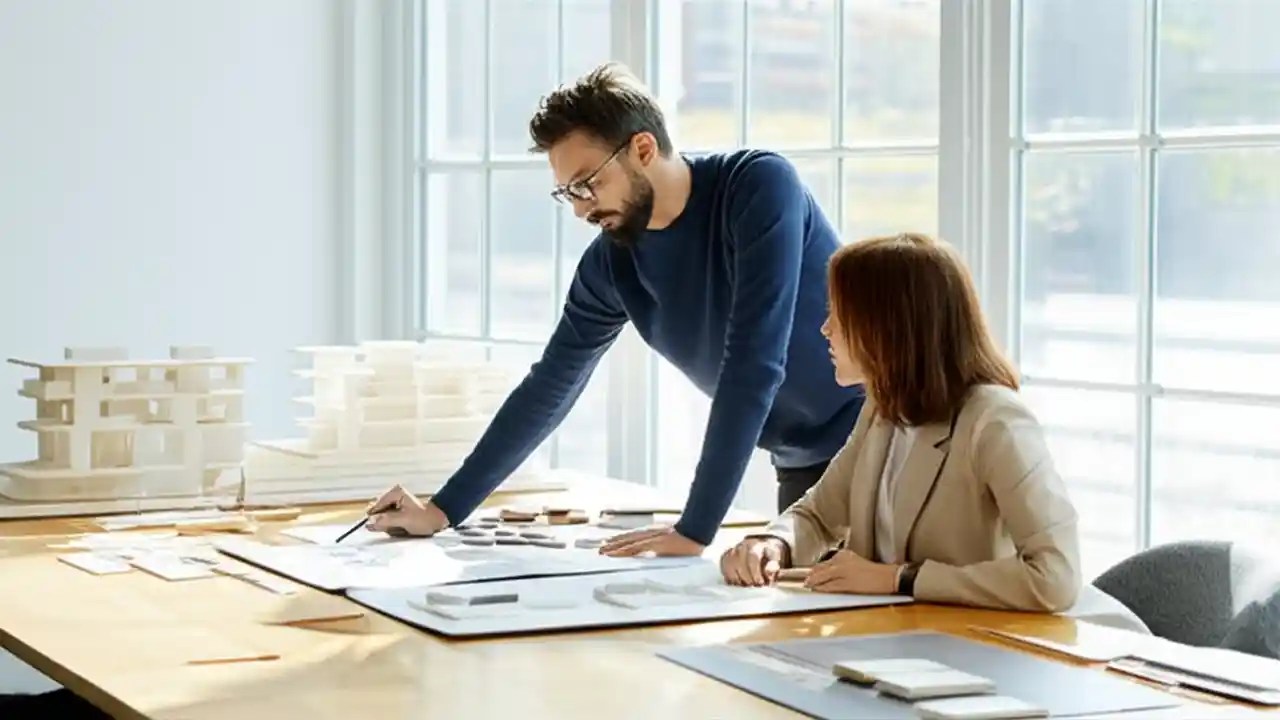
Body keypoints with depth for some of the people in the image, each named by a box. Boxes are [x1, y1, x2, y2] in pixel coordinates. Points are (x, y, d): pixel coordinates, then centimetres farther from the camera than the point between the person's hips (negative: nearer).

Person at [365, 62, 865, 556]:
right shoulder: (610, 263, -5)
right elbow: (548, 387, 6)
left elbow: (754, 364, -29)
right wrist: (443, 510, 7)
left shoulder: (760, 187, -23)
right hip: (802, 467, 5)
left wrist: (695, 529, -29)